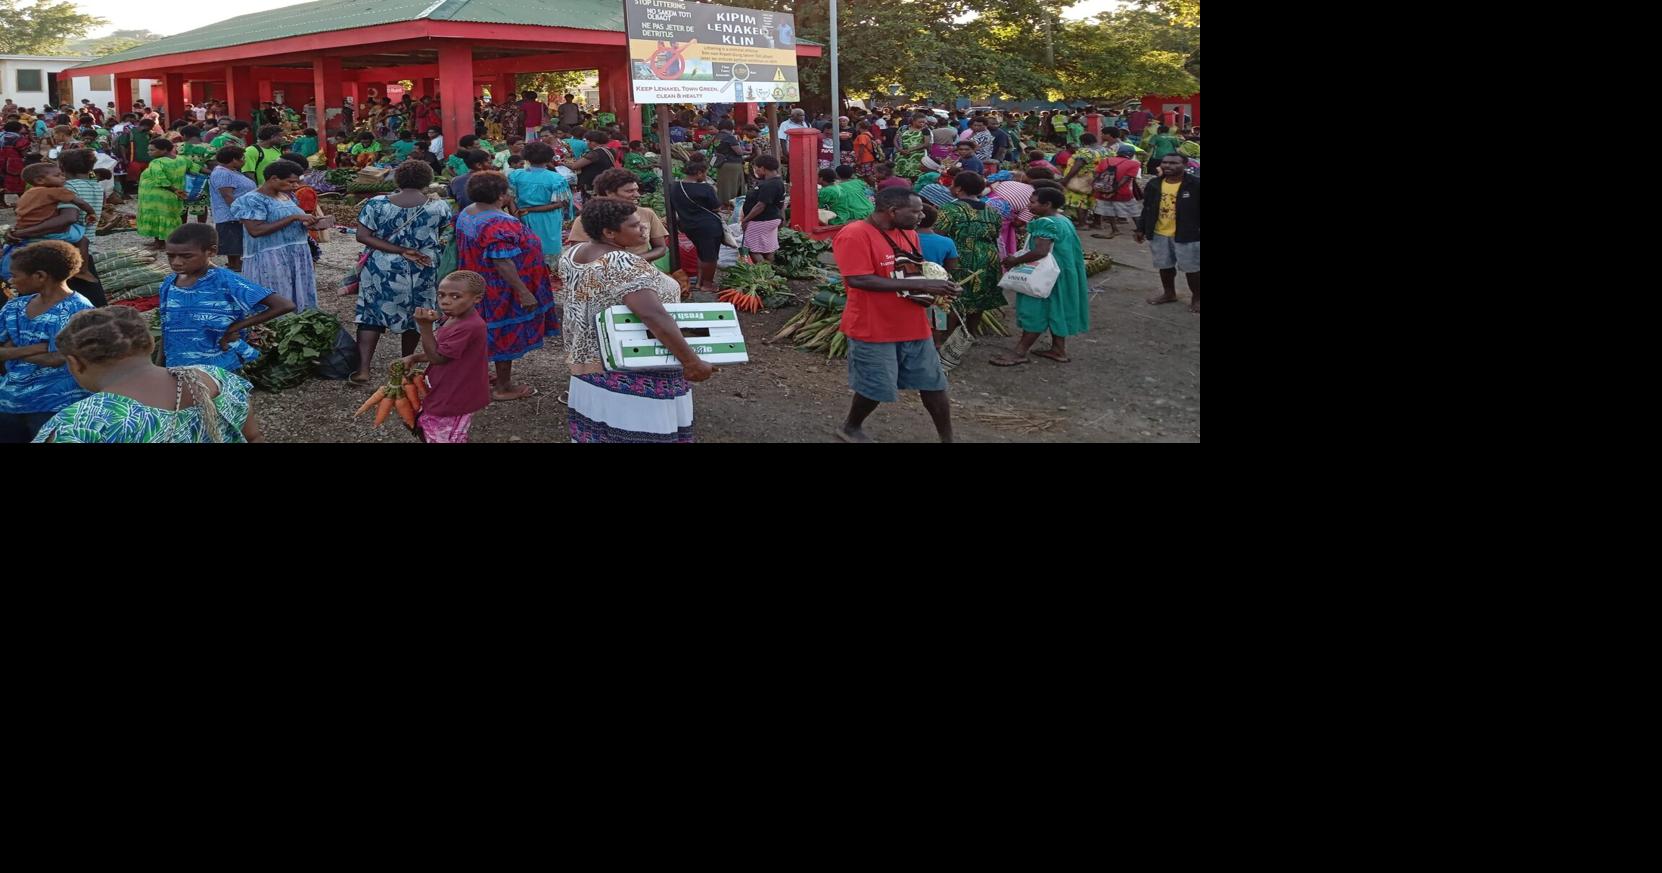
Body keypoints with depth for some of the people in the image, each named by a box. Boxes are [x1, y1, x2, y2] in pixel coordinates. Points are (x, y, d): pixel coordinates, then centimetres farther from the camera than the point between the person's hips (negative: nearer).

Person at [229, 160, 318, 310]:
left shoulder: (287, 196, 12)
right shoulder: (252, 200, -12)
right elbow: (256, 230, -24)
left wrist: (306, 223, 0)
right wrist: (293, 217, -23)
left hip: (297, 256, 8)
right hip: (270, 259, -8)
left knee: (299, 301, 8)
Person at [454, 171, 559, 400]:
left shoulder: (466, 214, 1)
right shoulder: (498, 224, -28)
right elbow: (503, 263, -30)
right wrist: (524, 292, -27)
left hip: (478, 285, 9)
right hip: (502, 291, -9)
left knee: (485, 331, 23)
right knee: (507, 333, 5)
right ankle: (503, 388, 16)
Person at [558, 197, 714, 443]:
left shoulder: (571, 254, 3)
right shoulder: (623, 264, -25)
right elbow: (655, 317, -35)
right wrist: (691, 361, -32)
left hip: (590, 362, 9)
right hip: (634, 373, -9)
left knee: (595, 430, 17)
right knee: (640, 432, 0)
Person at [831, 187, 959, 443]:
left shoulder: (909, 233, 7)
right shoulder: (854, 235, -18)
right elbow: (859, 280, -26)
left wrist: (935, 290, -4)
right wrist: (920, 285, -28)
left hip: (914, 326, 7)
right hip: (874, 328, -7)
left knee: (933, 383, 10)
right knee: (875, 388, 5)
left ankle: (947, 439, 22)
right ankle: (850, 429, 32)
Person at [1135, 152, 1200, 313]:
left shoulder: (1195, 185, -12)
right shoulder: (1154, 185, 3)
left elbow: (1198, 210, -8)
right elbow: (1147, 209, 12)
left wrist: (1197, 230, -11)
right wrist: (1141, 229, 11)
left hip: (1187, 235, -4)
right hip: (1159, 234, 4)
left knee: (1191, 268, 4)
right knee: (1165, 266, 16)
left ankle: (1196, 298, 19)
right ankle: (1169, 294, 34)